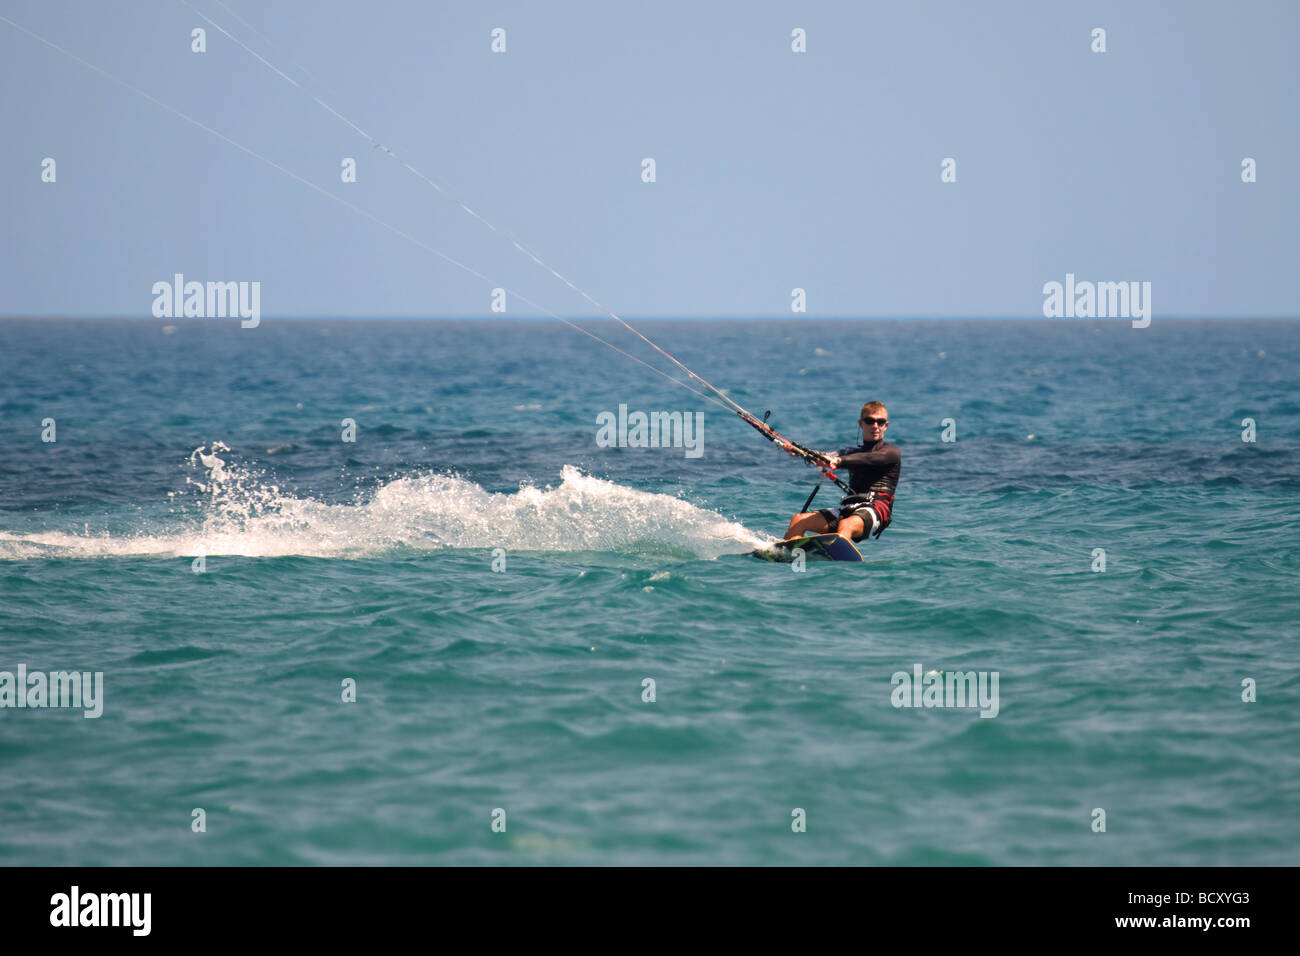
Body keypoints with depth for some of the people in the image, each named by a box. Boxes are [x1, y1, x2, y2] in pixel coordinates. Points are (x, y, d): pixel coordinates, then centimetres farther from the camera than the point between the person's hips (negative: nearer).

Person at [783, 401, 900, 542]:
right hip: (848, 508, 7)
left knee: (845, 525, -38)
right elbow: (829, 457, 7)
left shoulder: (891, 451, 9)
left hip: (875, 509, -7)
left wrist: (838, 460, -31)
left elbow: (869, 459, -12)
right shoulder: (852, 453, 27)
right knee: (798, 520, -9)